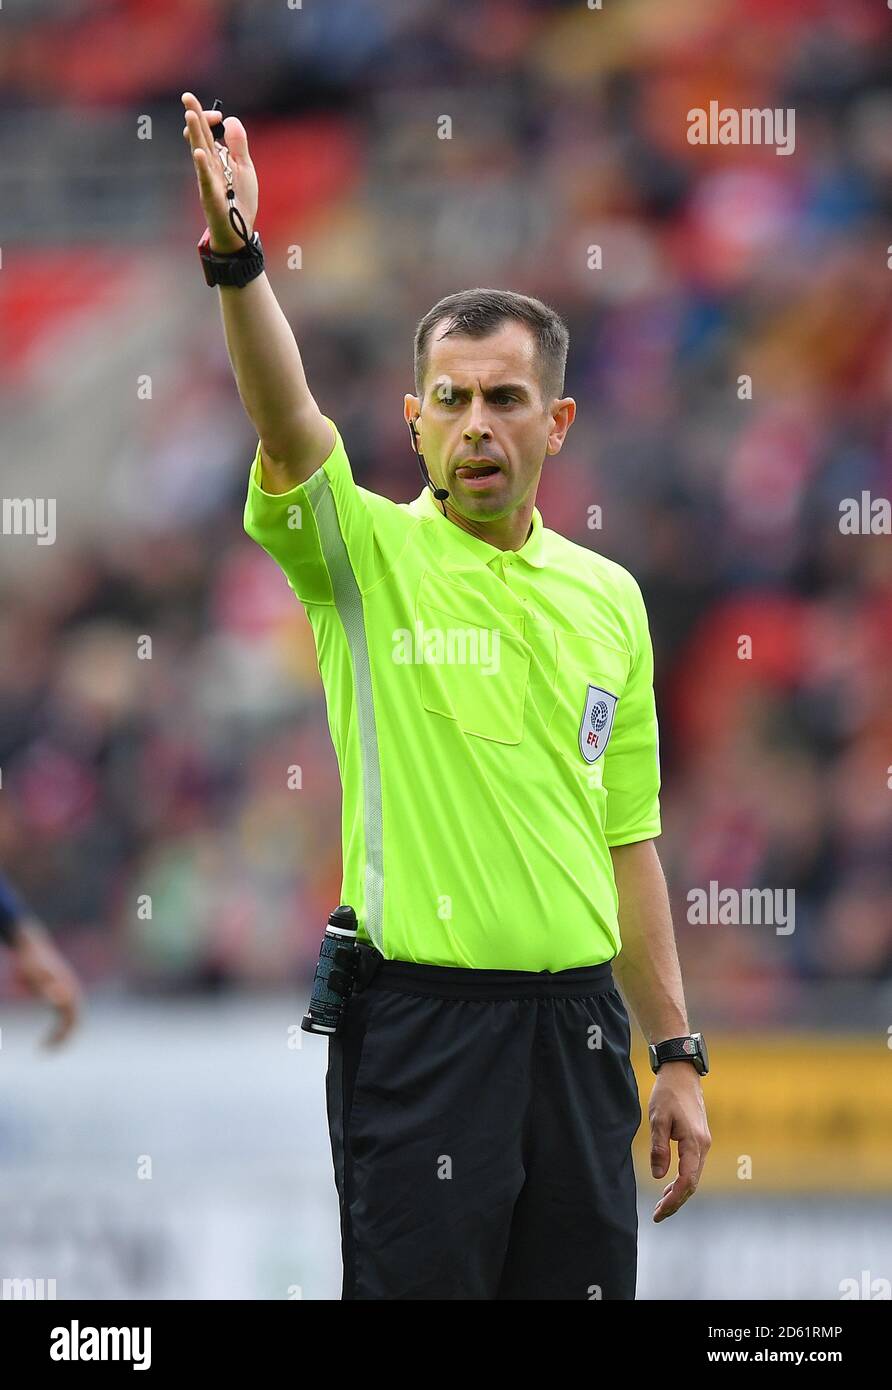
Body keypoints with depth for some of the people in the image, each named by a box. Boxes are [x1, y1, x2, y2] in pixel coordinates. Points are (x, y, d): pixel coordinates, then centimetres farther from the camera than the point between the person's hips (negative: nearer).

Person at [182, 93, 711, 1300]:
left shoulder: (609, 597, 12)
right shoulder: (367, 554, -1)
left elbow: (627, 835, 15)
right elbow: (287, 422, -21)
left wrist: (677, 1053, 12)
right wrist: (236, 258, -39)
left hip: (578, 1019, 4)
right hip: (420, 1020, -4)